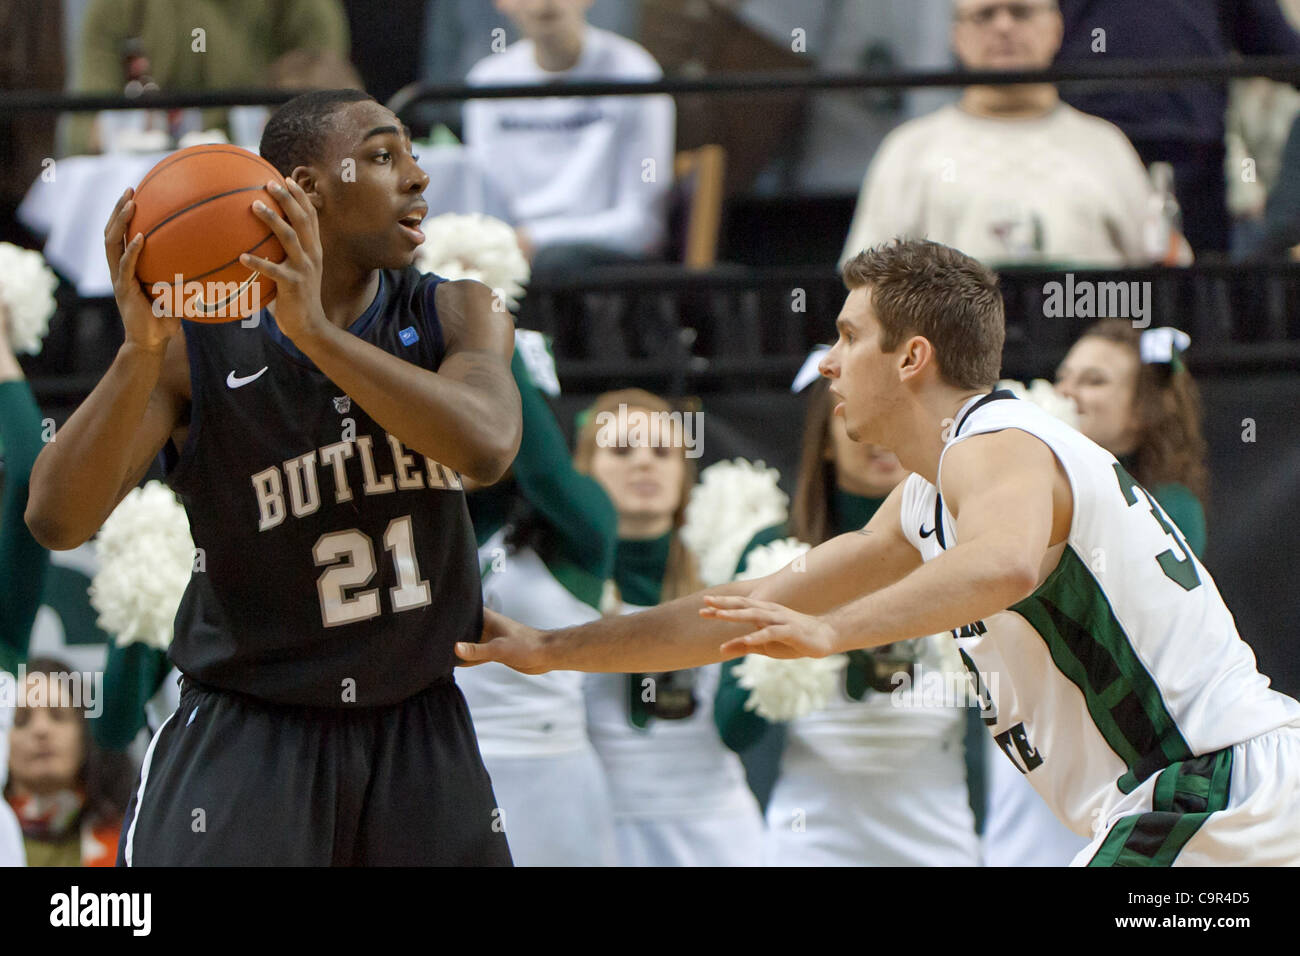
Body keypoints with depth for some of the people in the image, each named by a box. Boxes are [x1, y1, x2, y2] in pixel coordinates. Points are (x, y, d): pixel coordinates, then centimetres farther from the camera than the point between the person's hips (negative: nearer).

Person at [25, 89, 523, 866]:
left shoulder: (455, 316, -3)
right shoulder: (197, 343, -10)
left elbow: (487, 447, -25)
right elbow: (57, 521, -18)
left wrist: (318, 332, -33)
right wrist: (142, 349, -32)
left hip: (417, 725, 3)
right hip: (247, 732, -3)